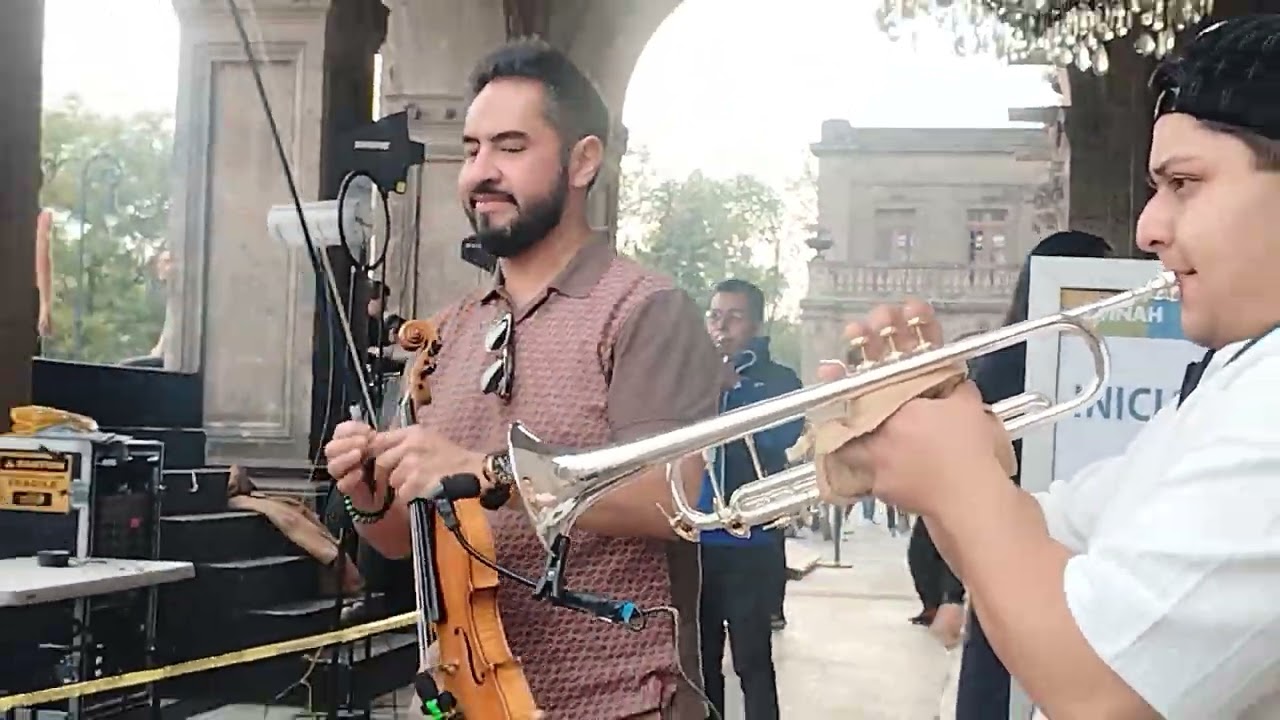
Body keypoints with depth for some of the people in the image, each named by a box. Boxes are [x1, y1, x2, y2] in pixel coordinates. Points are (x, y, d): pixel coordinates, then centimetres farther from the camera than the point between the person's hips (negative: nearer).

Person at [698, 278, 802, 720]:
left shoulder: (779, 381, 3)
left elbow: (779, 438, -15)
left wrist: (729, 388, -17)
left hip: (752, 543, -3)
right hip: (695, 539, 3)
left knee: (752, 660, 0)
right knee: (701, 658, 11)